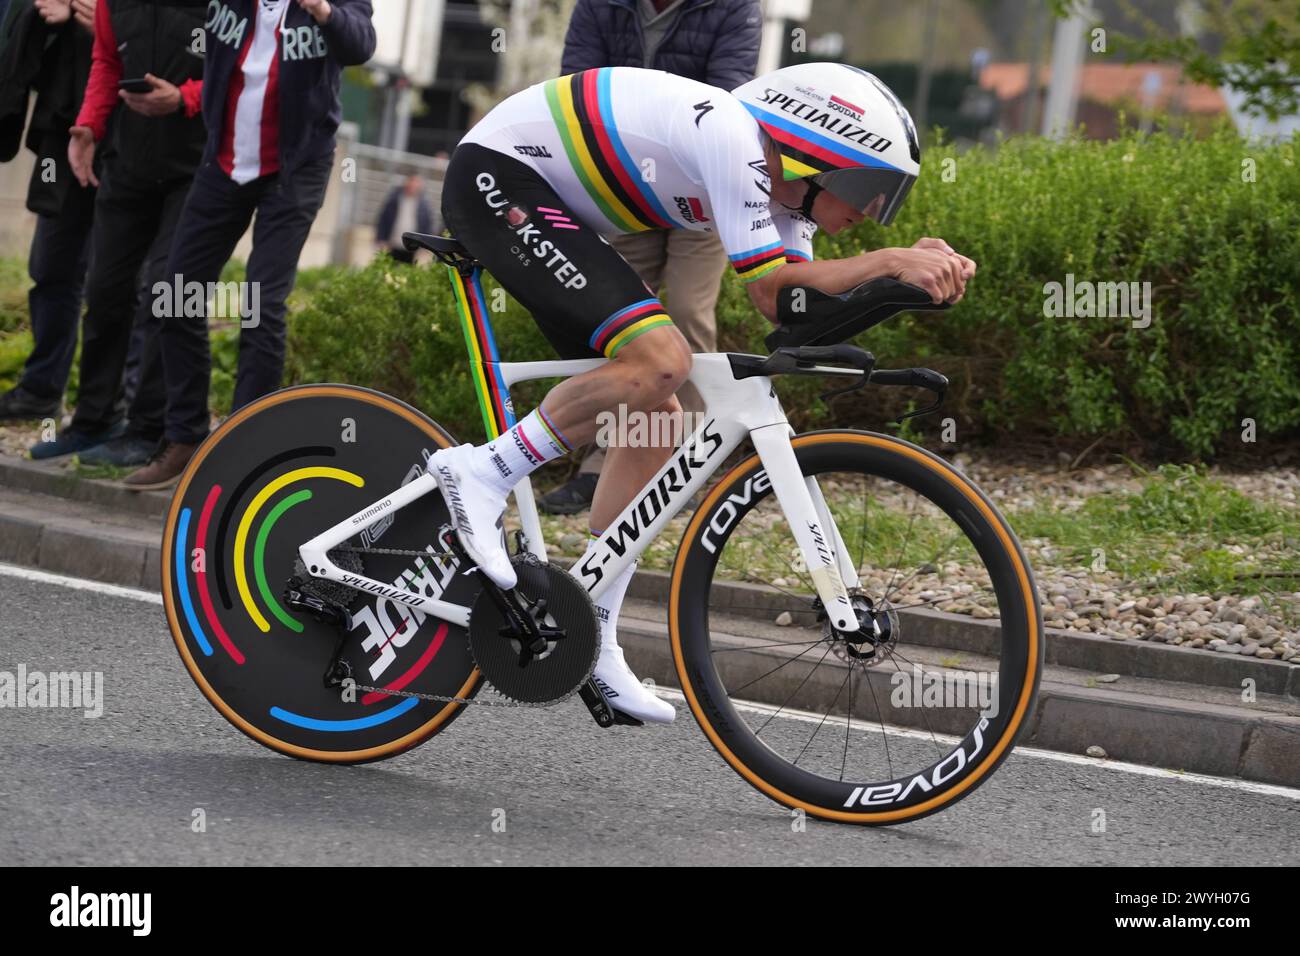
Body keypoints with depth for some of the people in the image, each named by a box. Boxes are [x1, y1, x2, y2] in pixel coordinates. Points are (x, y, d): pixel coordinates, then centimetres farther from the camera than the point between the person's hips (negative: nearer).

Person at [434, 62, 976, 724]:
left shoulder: (778, 180, 5)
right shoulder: (730, 135, -24)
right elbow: (770, 292, -25)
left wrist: (920, 267, -14)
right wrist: (889, 262, -26)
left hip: (552, 208, 10)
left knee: (655, 418, 6)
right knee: (661, 360, -25)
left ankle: (591, 642, 11)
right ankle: (483, 474, -14)